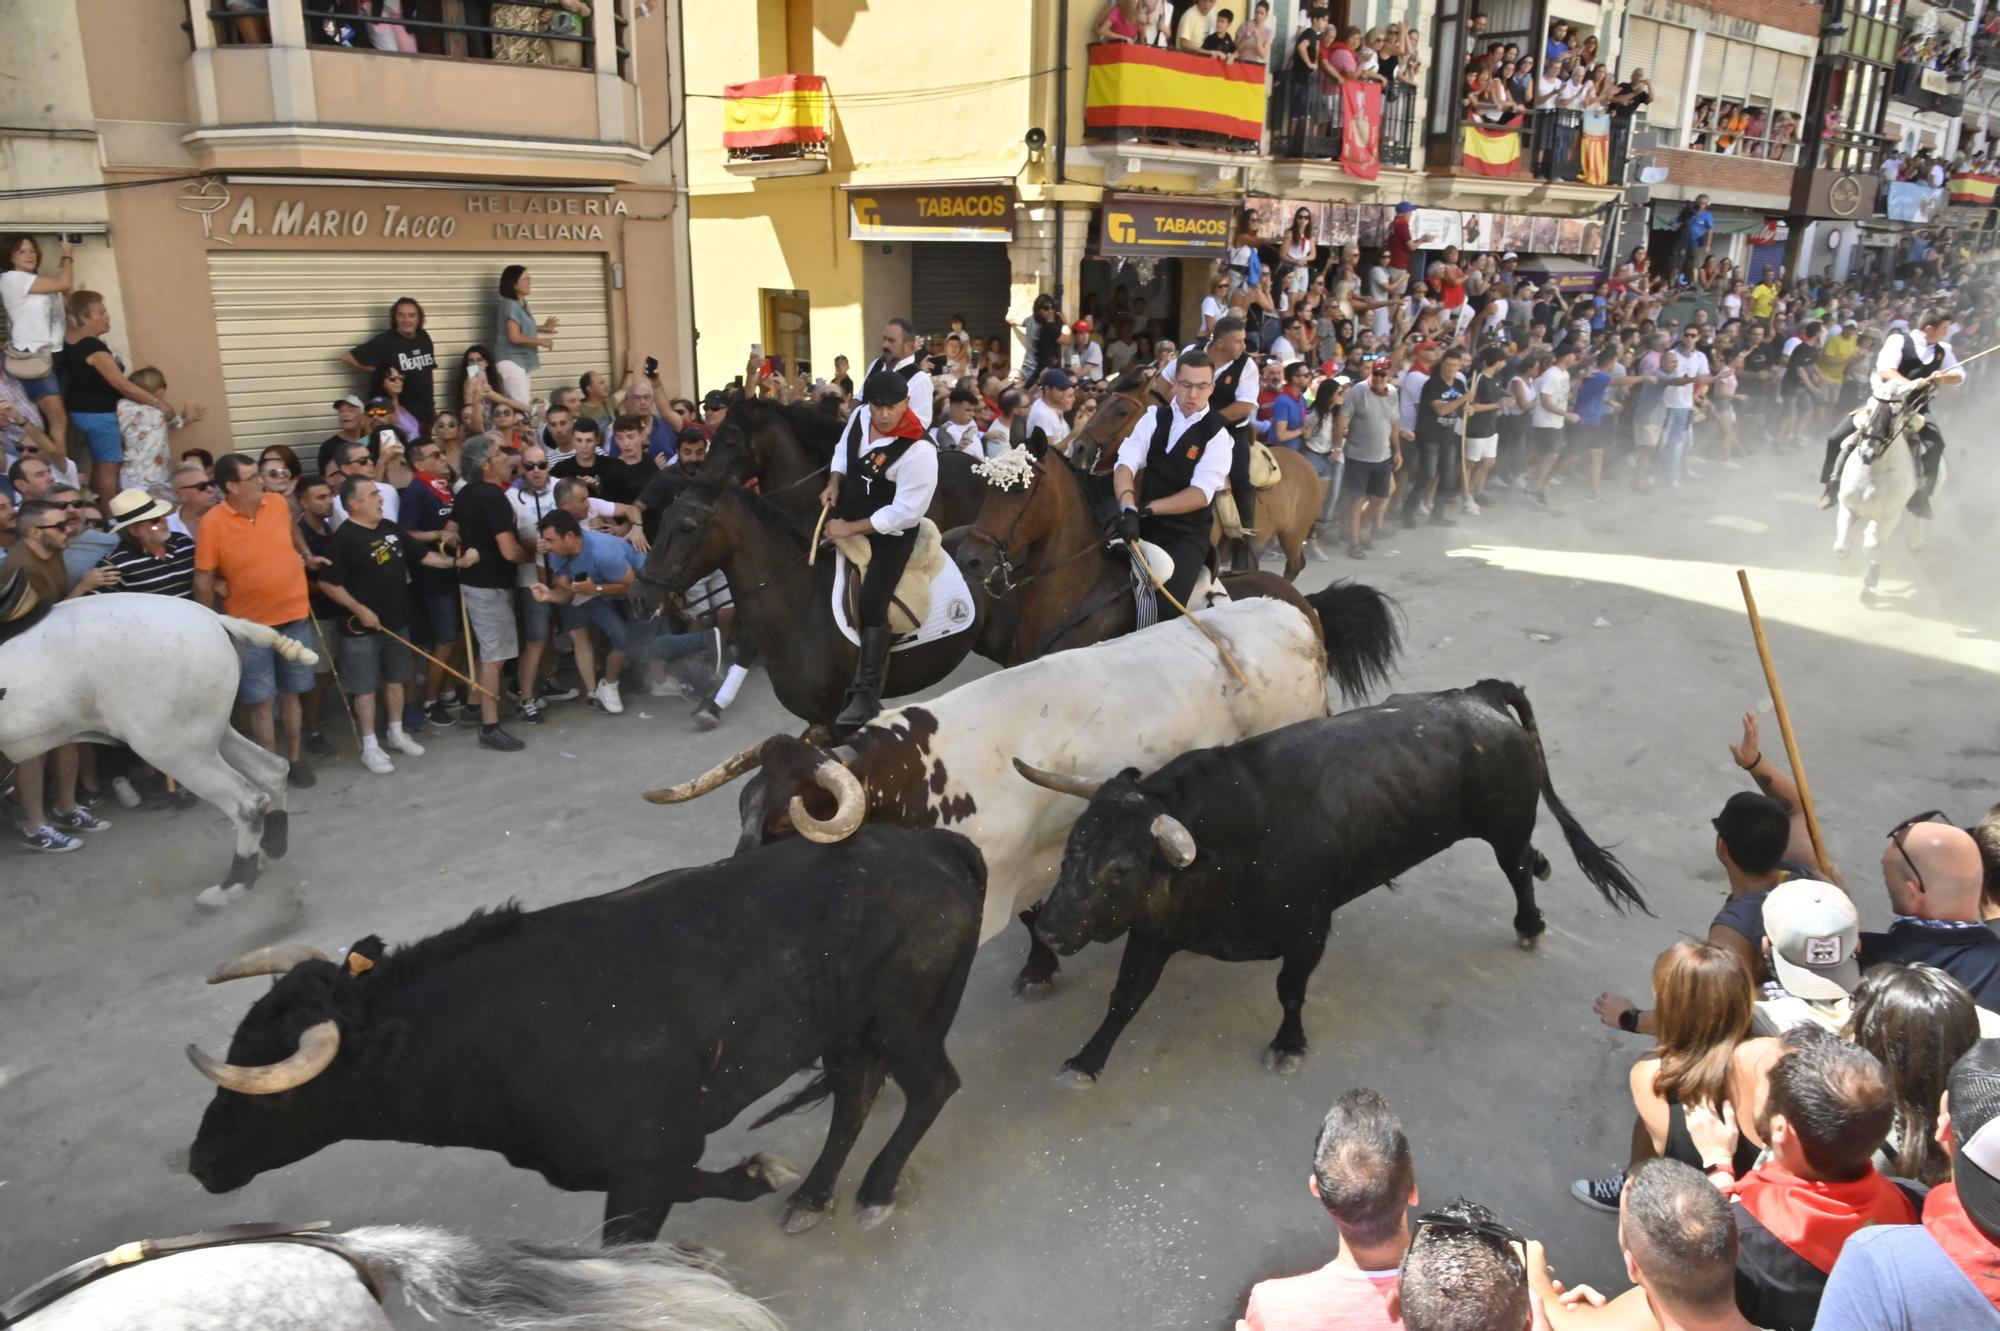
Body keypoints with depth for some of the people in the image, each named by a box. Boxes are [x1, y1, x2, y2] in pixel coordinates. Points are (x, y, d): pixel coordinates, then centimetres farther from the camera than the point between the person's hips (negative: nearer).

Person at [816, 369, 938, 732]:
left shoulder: (919, 451, -31)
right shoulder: (861, 417, -9)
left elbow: (904, 511, -29)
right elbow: (843, 449, 14)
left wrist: (851, 528, -25)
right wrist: (834, 483, -5)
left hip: (889, 535, -8)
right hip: (847, 518, 8)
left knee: (871, 606, -14)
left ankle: (867, 695, -7)